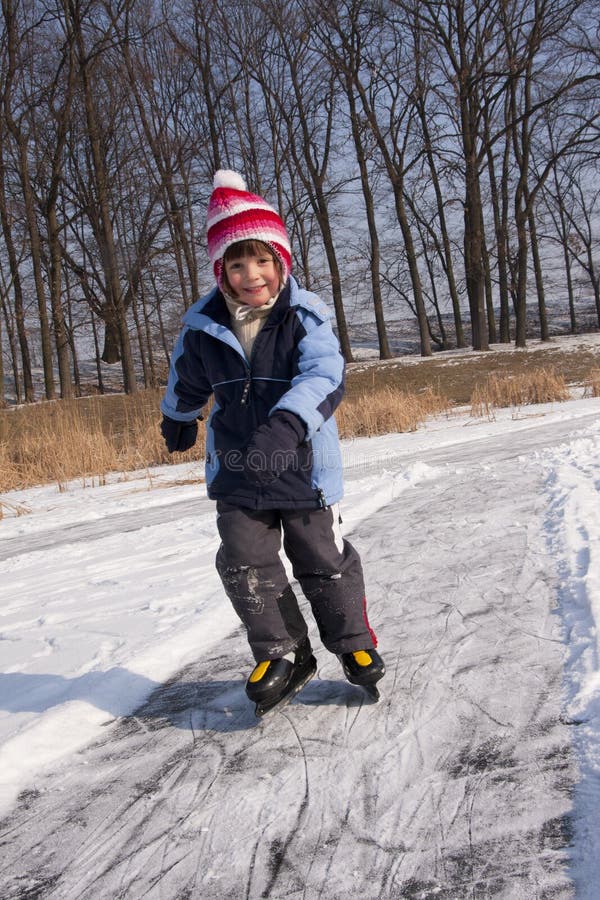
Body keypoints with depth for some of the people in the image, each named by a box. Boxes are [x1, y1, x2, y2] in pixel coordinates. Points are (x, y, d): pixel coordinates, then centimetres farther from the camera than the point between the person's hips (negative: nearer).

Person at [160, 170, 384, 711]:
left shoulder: (305, 317, -13)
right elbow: (187, 382, 17)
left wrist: (287, 421, -45)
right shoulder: (203, 326, -3)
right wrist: (178, 421, 34)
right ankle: (282, 654, 24)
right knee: (246, 568, 6)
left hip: (303, 466, -3)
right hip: (236, 471, 3)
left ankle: (354, 642, 31)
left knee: (325, 562, 9)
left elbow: (325, 377, -27)